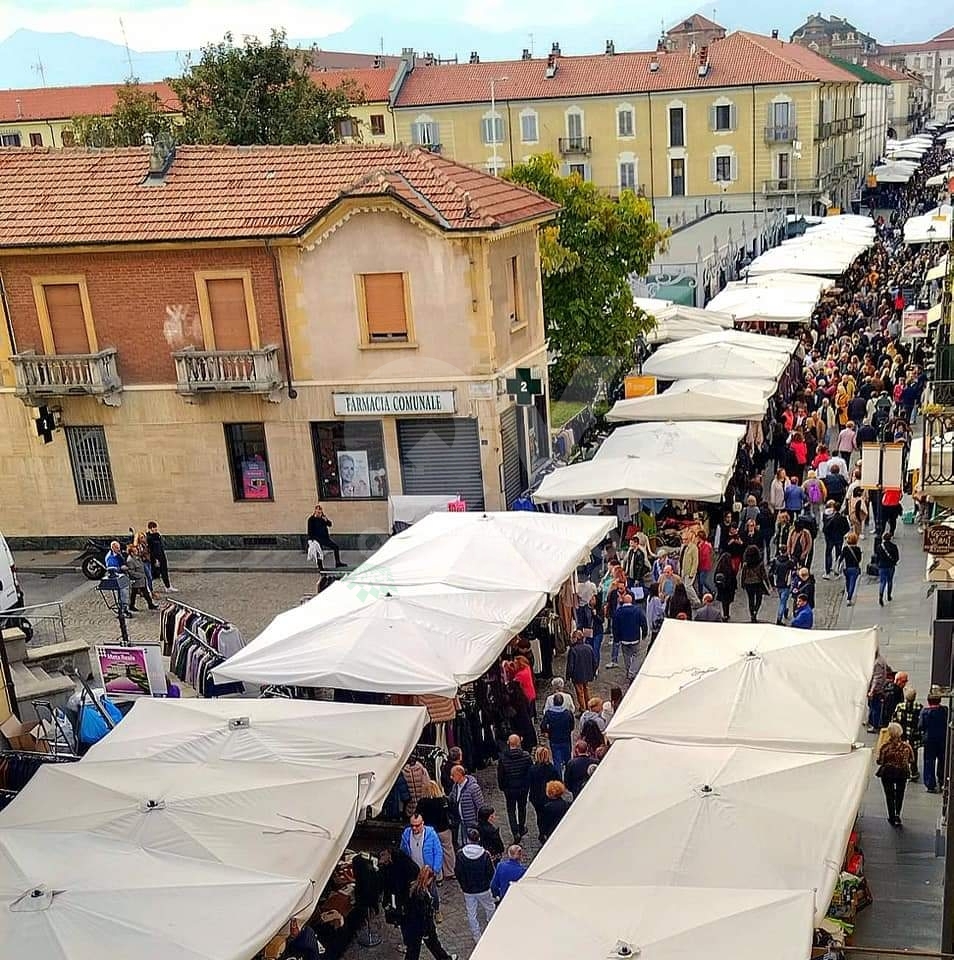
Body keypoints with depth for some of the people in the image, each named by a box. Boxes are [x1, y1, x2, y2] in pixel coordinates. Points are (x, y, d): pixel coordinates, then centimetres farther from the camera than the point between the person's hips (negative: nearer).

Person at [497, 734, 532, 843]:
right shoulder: (526, 755, -13)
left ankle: (515, 832, -2)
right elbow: (531, 772, -4)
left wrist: (502, 787, 8)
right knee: (522, 807, 22)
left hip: (509, 788, -1)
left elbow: (500, 775, -6)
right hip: (524, 787, 2)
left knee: (511, 810, 10)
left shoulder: (503, 757, -15)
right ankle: (521, 829, 35)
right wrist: (529, 784, 11)